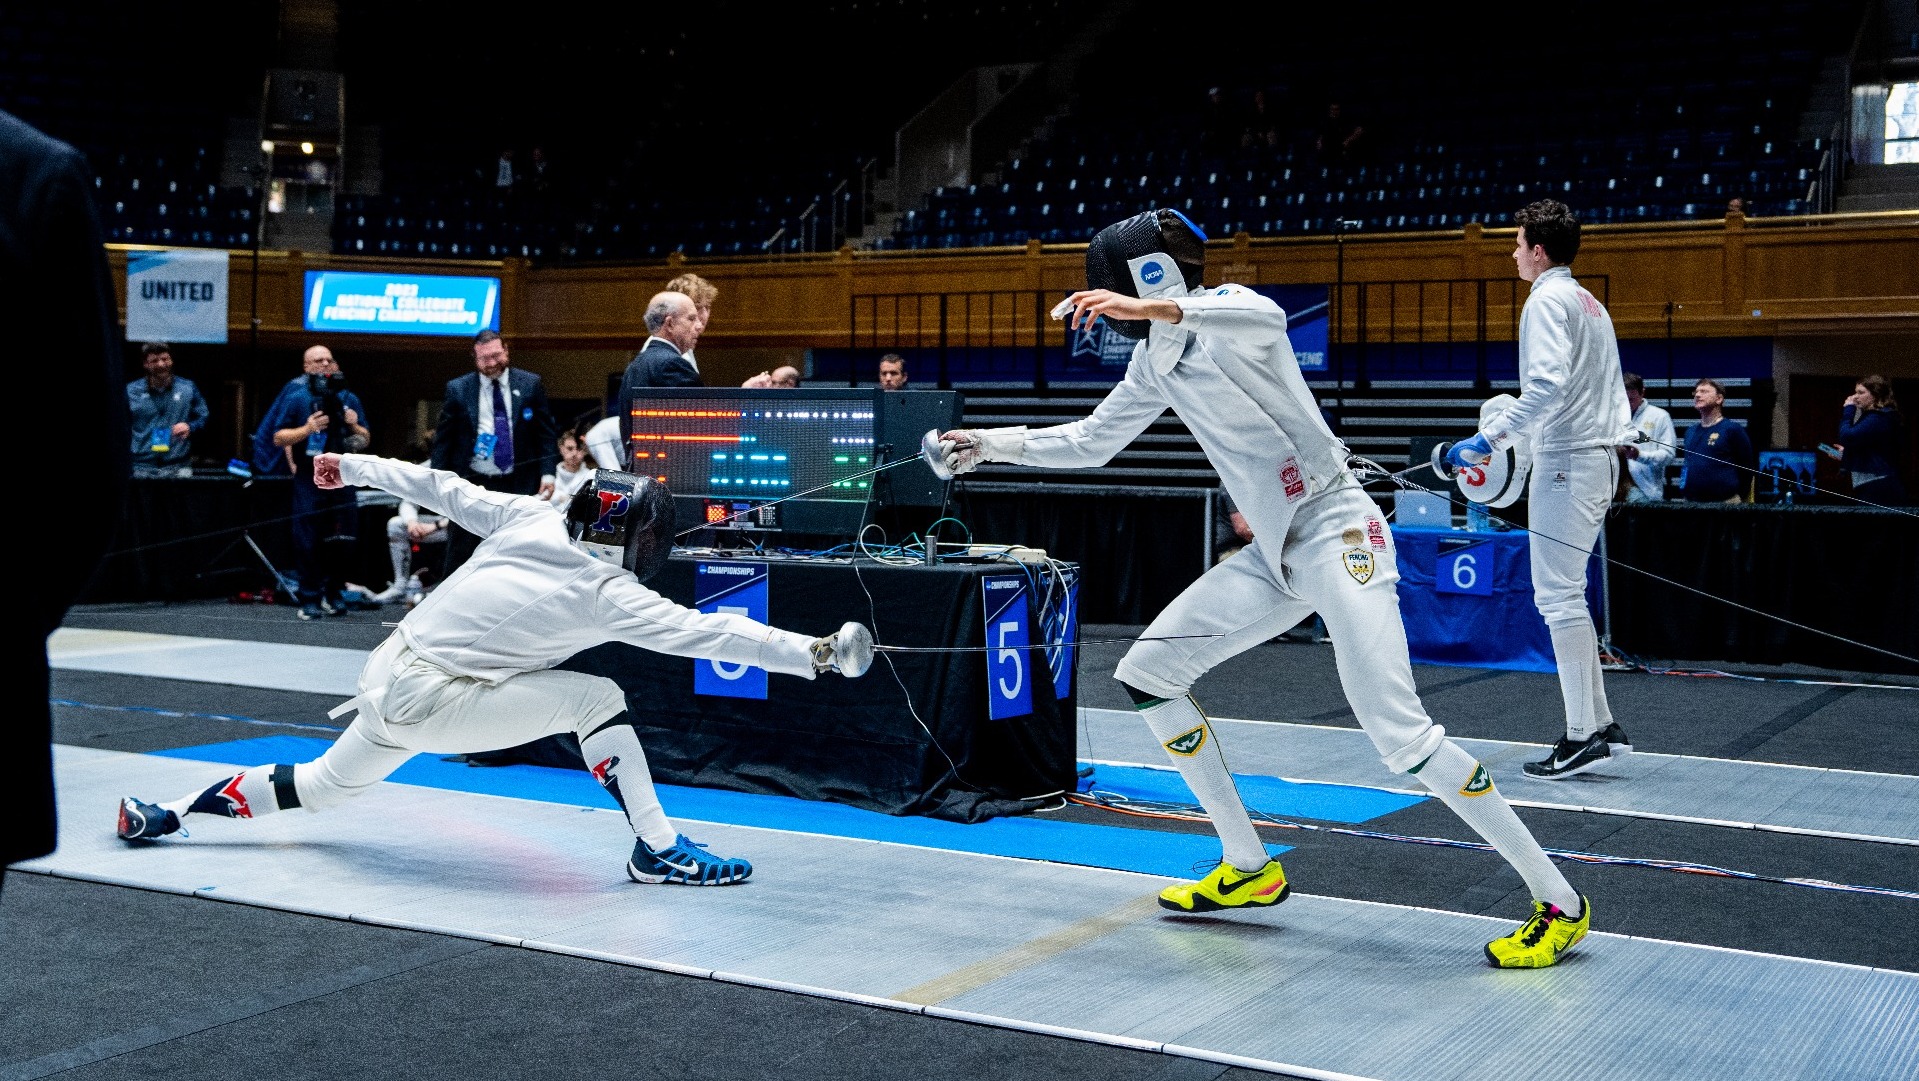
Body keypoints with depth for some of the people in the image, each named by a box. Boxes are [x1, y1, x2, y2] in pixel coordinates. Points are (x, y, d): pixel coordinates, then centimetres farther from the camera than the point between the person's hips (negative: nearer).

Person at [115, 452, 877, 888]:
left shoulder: (530, 517, 1)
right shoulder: (606, 593, -15)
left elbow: (442, 488, 5)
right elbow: (707, 633, -21)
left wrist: (355, 467, 18)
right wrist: (816, 653, -22)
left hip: (387, 676, 7)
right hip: (432, 701, -7)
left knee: (321, 790, 29)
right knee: (595, 699, -8)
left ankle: (164, 814, 33)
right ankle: (657, 850, -10)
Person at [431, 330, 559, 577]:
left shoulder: (530, 385, 4)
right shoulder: (457, 389, 3)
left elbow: (546, 434, 6)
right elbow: (443, 439, 6)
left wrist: (547, 473, -4)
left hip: (520, 485, 0)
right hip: (472, 484, 0)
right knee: (460, 556, 1)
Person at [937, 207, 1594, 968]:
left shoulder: (1231, 309, -13)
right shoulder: (1156, 358, 11)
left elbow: (1267, 319, -39)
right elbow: (1091, 444, 24)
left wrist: (1156, 309, -48)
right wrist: (991, 444, 18)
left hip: (1337, 533, -9)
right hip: (1275, 552, 9)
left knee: (1397, 733, -19)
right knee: (1145, 674, 7)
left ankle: (1556, 901, -6)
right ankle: (1248, 866, 17)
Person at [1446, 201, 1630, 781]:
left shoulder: (1548, 301, -11)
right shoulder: (1590, 302, 18)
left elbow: (1546, 386, -24)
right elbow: (1614, 393, 20)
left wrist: (1491, 439, -22)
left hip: (1567, 460, -10)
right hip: (1599, 456, 10)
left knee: (1558, 597, -6)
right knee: (1563, 596, 14)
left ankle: (1583, 735, -5)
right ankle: (1601, 726, 15)